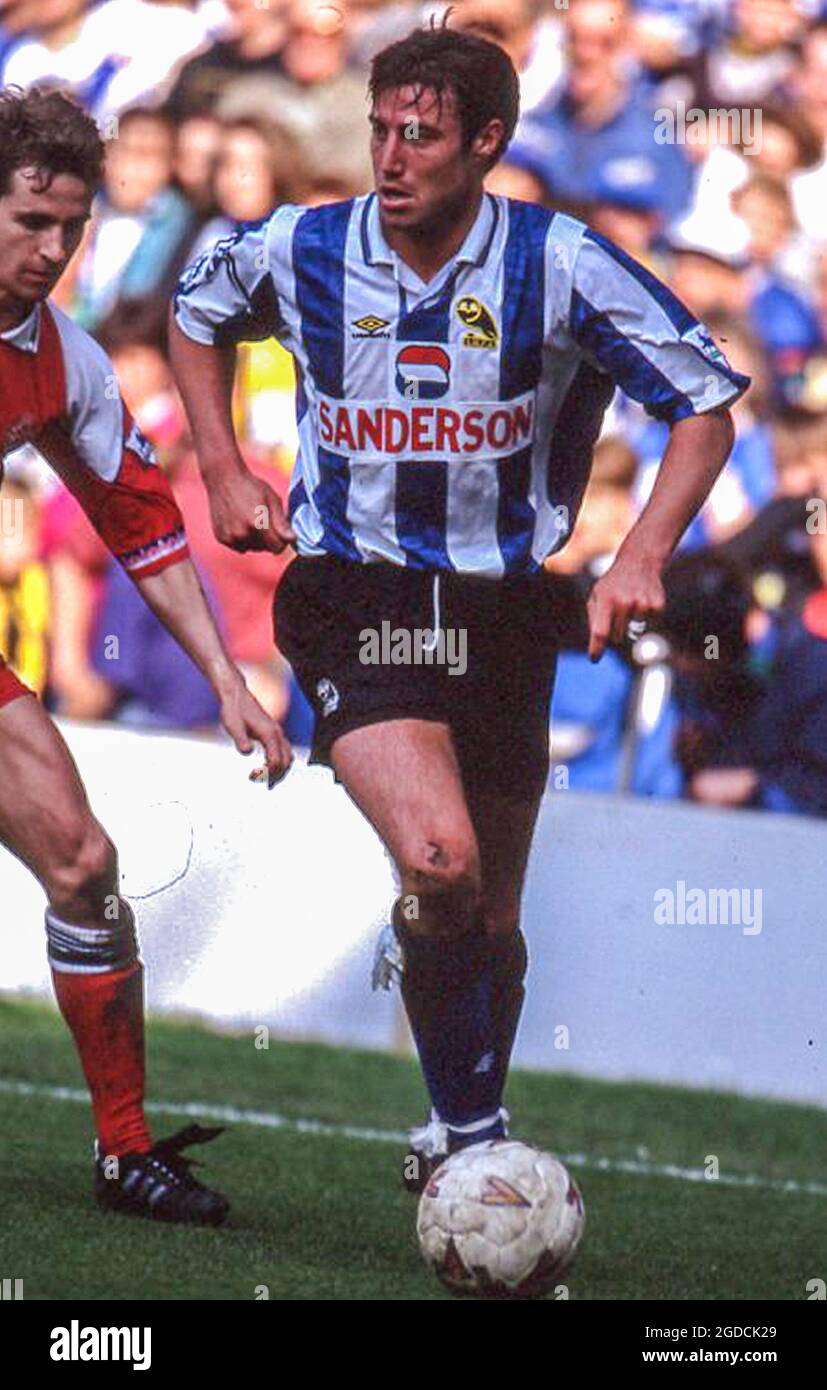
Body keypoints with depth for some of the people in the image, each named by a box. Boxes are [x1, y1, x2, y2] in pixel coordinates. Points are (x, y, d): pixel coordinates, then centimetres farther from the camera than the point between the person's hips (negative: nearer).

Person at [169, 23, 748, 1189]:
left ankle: (469, 1136, 34)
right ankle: (469, 1132, -10)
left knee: (489, 918, 11)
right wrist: (223, 474, 9)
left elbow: (707, 404, -2)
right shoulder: (299, 252, -5)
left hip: (505, 607, 2)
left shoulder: (562, 266, -10)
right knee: (439, 864, -25)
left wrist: (641, 560, -14)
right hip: (354, 601, -2)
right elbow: (196, 318, 19)